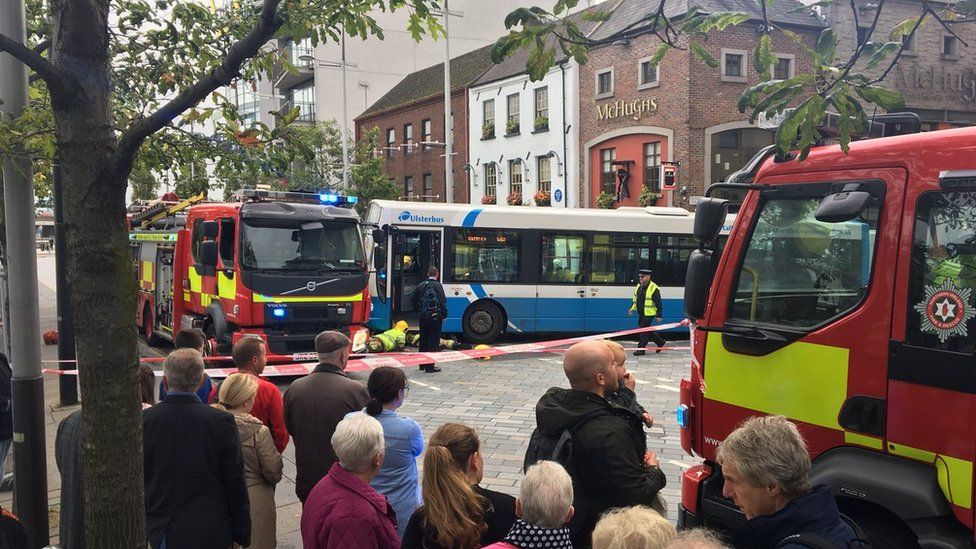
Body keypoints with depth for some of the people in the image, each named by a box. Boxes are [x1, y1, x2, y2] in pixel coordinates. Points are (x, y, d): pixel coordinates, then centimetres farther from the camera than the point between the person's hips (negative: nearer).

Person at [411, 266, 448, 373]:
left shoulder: (421, 285, 7)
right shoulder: (437, 285, -11)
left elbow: (413, 300, 9)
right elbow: (442, 302, -16)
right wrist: (444, 315, -5)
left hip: (422, 317, 6)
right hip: (435, 317, -6)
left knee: (423, 340, 16)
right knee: (433, 341, -1)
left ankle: (422, 364, 24)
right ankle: (430, 366, -2)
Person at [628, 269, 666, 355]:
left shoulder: (653, 288, -14)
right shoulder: (639, 286, 10)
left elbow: (658, 303, -13)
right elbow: (635, 299, 22)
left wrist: (659, 315, -13)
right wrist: (632, 308, 12)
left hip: (649, 314, -8)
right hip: (641, 314, 8)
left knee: (644, 330, -7)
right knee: (647, 330, 17)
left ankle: (641, 349, 0)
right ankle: (660, 341, 34)